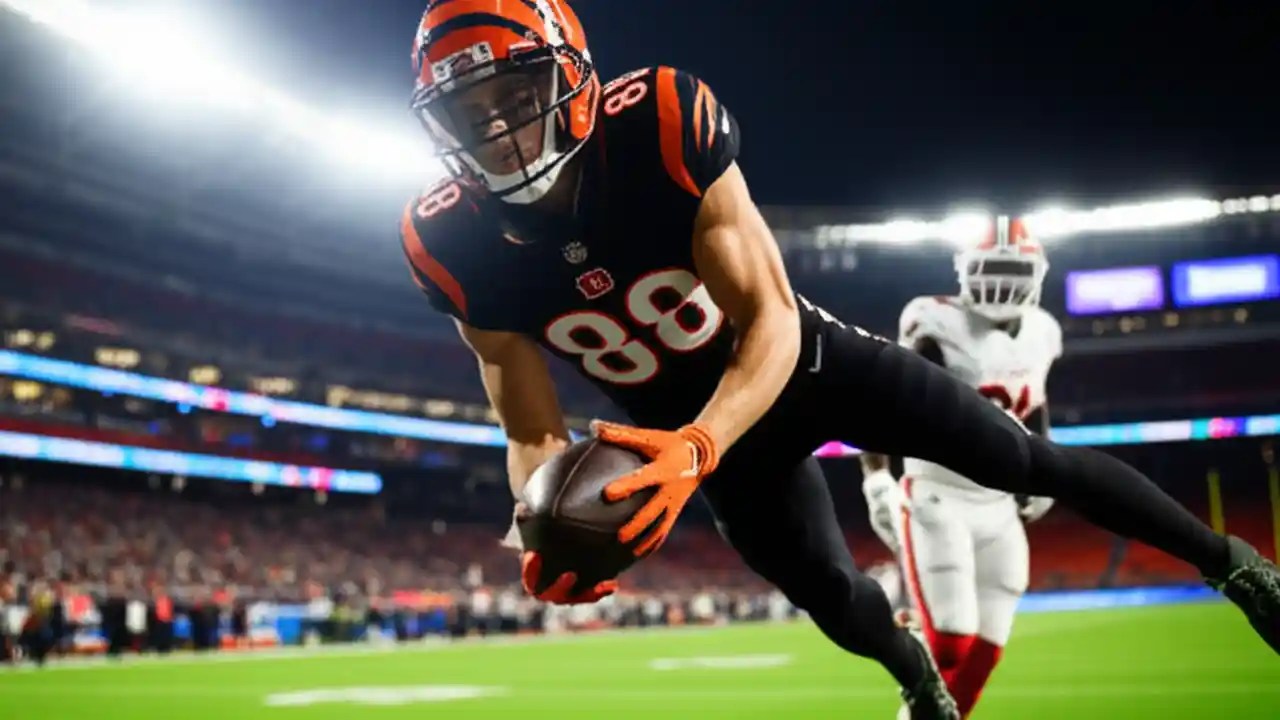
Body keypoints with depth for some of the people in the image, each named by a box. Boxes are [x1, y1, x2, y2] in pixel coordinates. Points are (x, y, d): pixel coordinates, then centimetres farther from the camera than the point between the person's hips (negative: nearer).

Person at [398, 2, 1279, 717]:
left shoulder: (660, 124, -32)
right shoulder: (457, 244, -21)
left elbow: (771, 320, -30)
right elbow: (535, 434, -13)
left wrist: (696, 448, -47)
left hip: (801, 356, -2)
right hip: (701, 427, 3)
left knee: (1024, 460, 0)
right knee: (834, 600, 11)